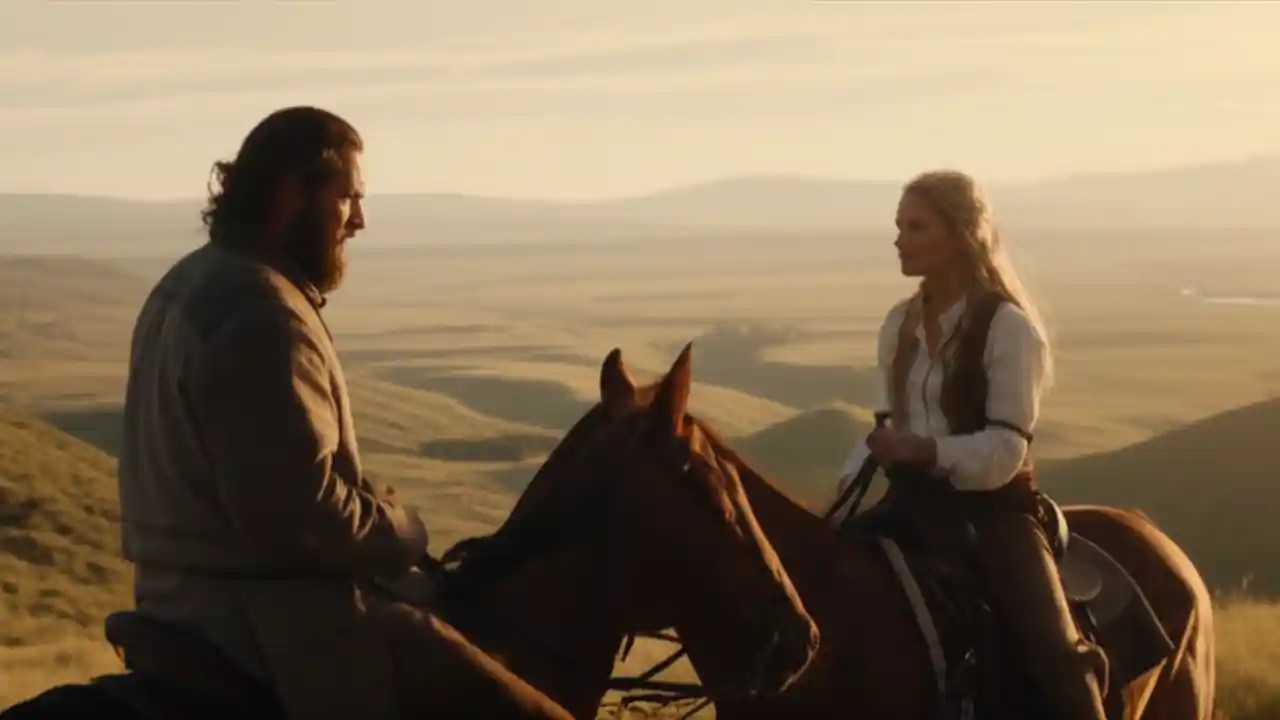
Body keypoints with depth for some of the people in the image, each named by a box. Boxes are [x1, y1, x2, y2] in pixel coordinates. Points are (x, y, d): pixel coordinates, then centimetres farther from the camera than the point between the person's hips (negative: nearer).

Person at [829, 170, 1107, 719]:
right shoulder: (901, 323, 8)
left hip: (993, 505, -6)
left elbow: (1005, 450, -17)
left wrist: (926, 450, -33)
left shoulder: (1007, 326, -12)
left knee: (1055, 654, -22)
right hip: (915, 499, 7)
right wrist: (851, 478, -2)